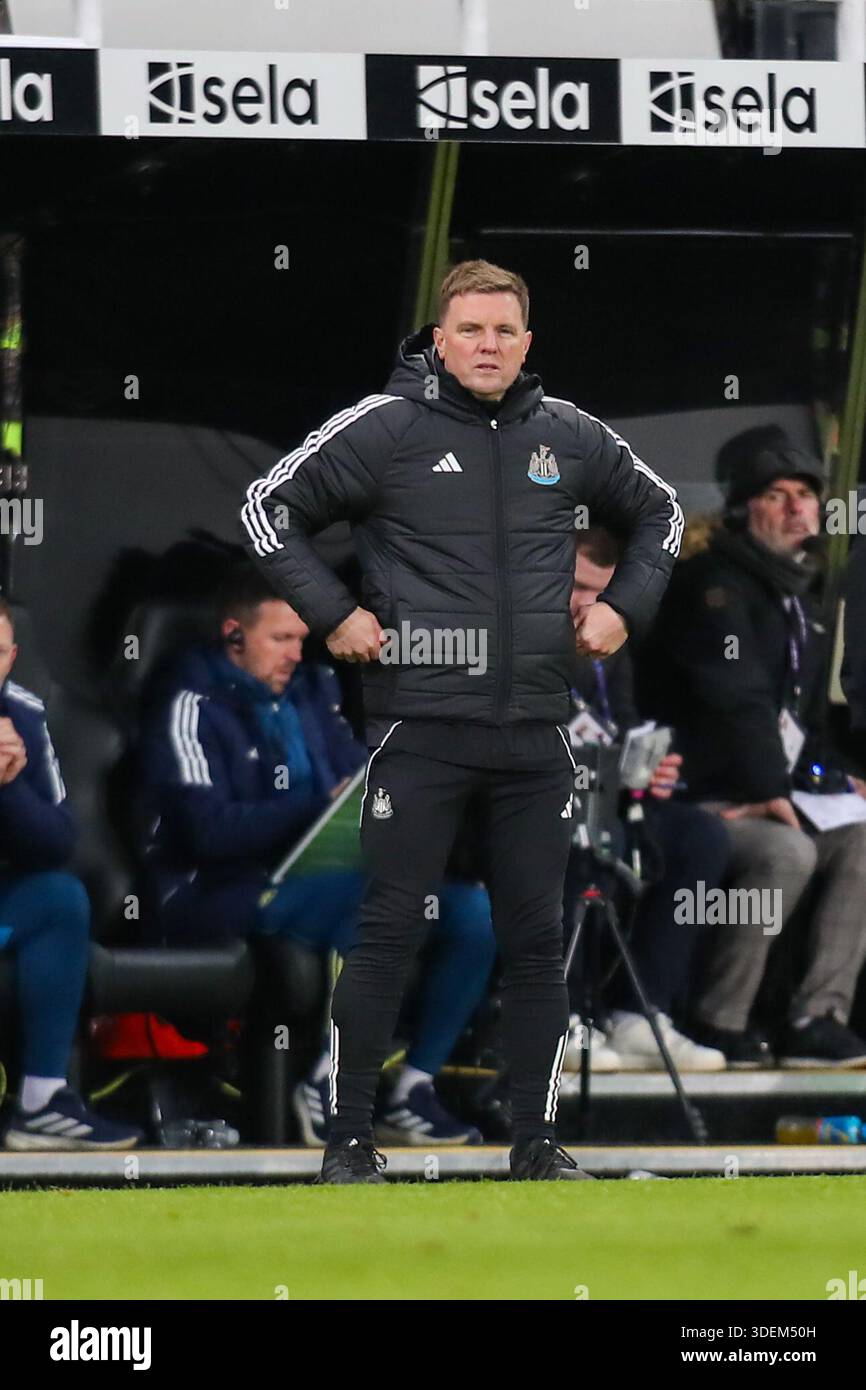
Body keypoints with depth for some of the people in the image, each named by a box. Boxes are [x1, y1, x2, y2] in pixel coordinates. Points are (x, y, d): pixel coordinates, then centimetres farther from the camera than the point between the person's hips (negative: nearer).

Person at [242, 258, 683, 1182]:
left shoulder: (569, 437, 8)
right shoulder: (383, 428, -3)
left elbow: (658, 513, 25)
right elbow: (269, 509, 1)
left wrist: (624, 606, 12)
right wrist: (332, 614, -5)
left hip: (534, 735, 4)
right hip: (419, 731, -4)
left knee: (535, 941, 5)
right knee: (388, 933, -4)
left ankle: (535, 1141, 12)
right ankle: (350, 1140, 3)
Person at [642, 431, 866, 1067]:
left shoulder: (799, 597, 21)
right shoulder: (716, 585, -10)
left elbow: (803, 715, 27)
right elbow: (738, 698, -20)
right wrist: (770, 792, -23)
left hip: (766, 795, 10)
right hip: (695, 799, -9)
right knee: (787, 852, -33)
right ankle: (720, 1022, -21)